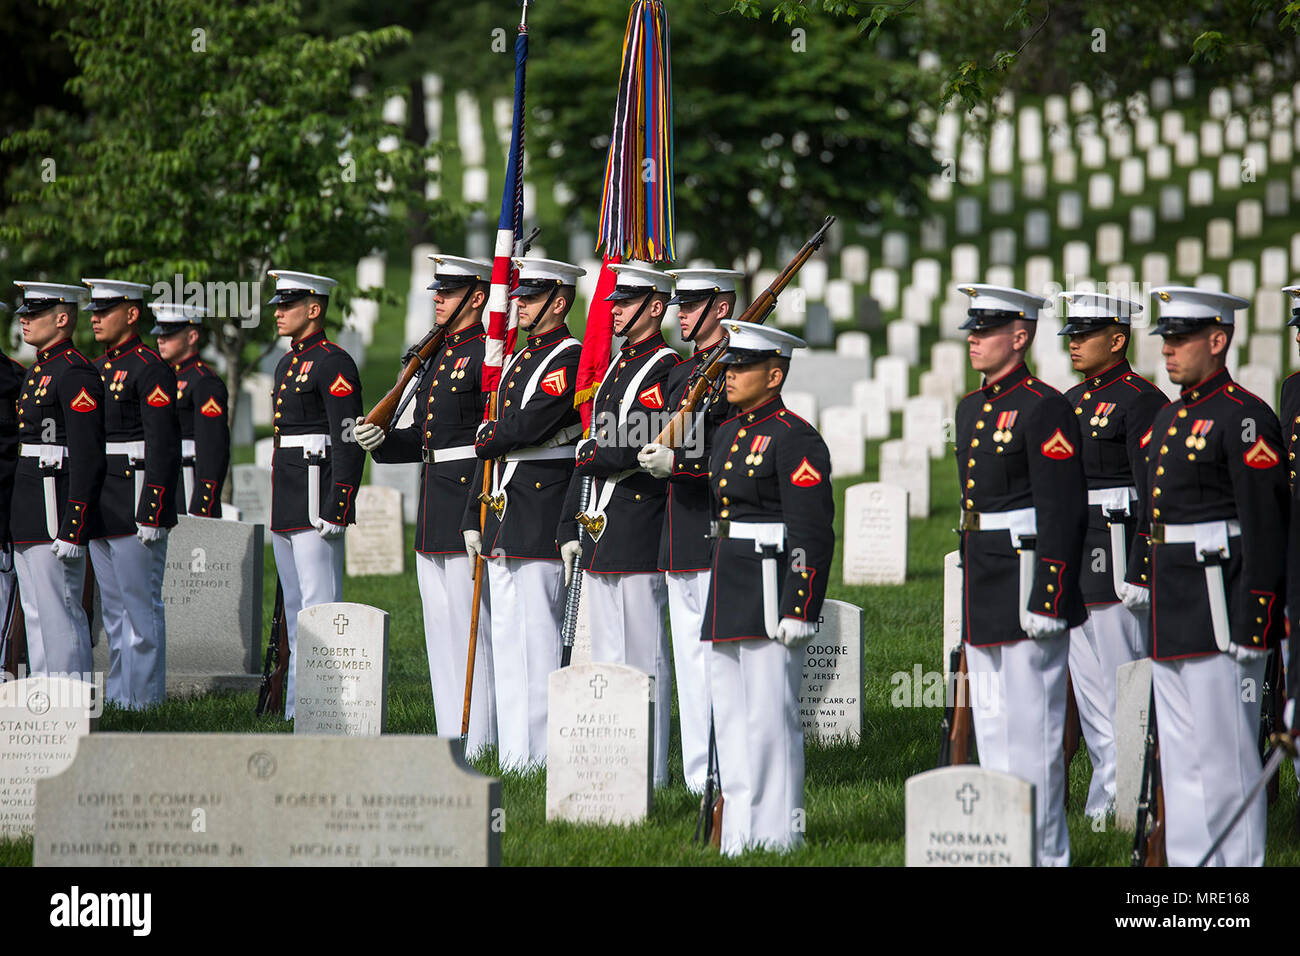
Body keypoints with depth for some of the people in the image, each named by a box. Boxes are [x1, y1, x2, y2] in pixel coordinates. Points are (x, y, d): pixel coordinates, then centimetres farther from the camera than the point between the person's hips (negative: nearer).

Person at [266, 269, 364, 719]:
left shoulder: (333, 364, -11)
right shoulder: (287, 364, 19)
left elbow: (349, 443, -17)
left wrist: (334, 511, -21)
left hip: (317, 498, -10)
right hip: (287, 507, 10)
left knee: (320, 607, -11)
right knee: (296, 610, 12)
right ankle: (297, 711, 16)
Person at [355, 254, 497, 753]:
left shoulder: (488, 357, -10)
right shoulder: (436, 359, 18)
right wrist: (381, 440, 4)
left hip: (469, 503, -10)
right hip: (432, 515, 10)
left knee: (470, 626, -7)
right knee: (440, 627, 11)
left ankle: (477, 742, -4)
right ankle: (451, 737, 16)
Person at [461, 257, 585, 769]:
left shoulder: (570, 357, -10)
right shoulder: (517, 359, 19)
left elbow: (527, 427, -22)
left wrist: (484, 435, -2)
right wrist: (473, 517, 16)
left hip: (543, 513, -9)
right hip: (503, 514, 9)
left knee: (537, 635, -8)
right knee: (507, 635, 9)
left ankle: (541, 758, -5)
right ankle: (513, 753, 13)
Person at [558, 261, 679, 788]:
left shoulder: (666, 369, -10)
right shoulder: (615, 368, 18)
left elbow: (637, 449, -22)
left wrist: (592, 452, -5)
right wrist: (571, 527, 18)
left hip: (639, 535, -9)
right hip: (599, 529, 9)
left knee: (643, 656, -5)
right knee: (607, 658, 11)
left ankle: (650, 772, -1)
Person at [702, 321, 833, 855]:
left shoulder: (795, 440, -12)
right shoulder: (729, 434, 16)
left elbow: (811, 535, -17)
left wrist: (799, 609, -21)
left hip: (770, 592, -9)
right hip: (728, 591, 9)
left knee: (770, 719, -6)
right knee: (730, 718, 11)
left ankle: (776, 835, 0)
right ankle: (738, 833, 17)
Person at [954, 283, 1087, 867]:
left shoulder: (1044, 408, -13)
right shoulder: (972, 408, 15)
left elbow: (1062, 512, -17)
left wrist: (1047, 598, -21)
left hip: (1026, 579, -9)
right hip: (983, 584, 9)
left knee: (1031, 724, -5)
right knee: (991, 724, 13)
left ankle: (1044, 851, 1)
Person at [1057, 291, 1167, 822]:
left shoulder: (1140, 401, -9)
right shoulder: (1070, 402, 16)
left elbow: (1154, 494, -14)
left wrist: (1143, 567, -18)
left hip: (1116, 554, -9)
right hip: (1072, 558, 9)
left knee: (1122, 682, -5)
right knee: (1086, 681, 10)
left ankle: (1115, 800, -2)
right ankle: (1109, 782, 16)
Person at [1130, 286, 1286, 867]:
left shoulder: (1244, 419, -13)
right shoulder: (1169, 417, 15)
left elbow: (1265, 529, -17)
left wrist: (1252, 626, -19)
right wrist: (1142, 577, 18)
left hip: (1218, 611, -9)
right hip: (1171, 618, 9)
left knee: (1223, 754, -5)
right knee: (1178, 753, 12)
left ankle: (1237, 864, 0)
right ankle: (1186, 861, 18)